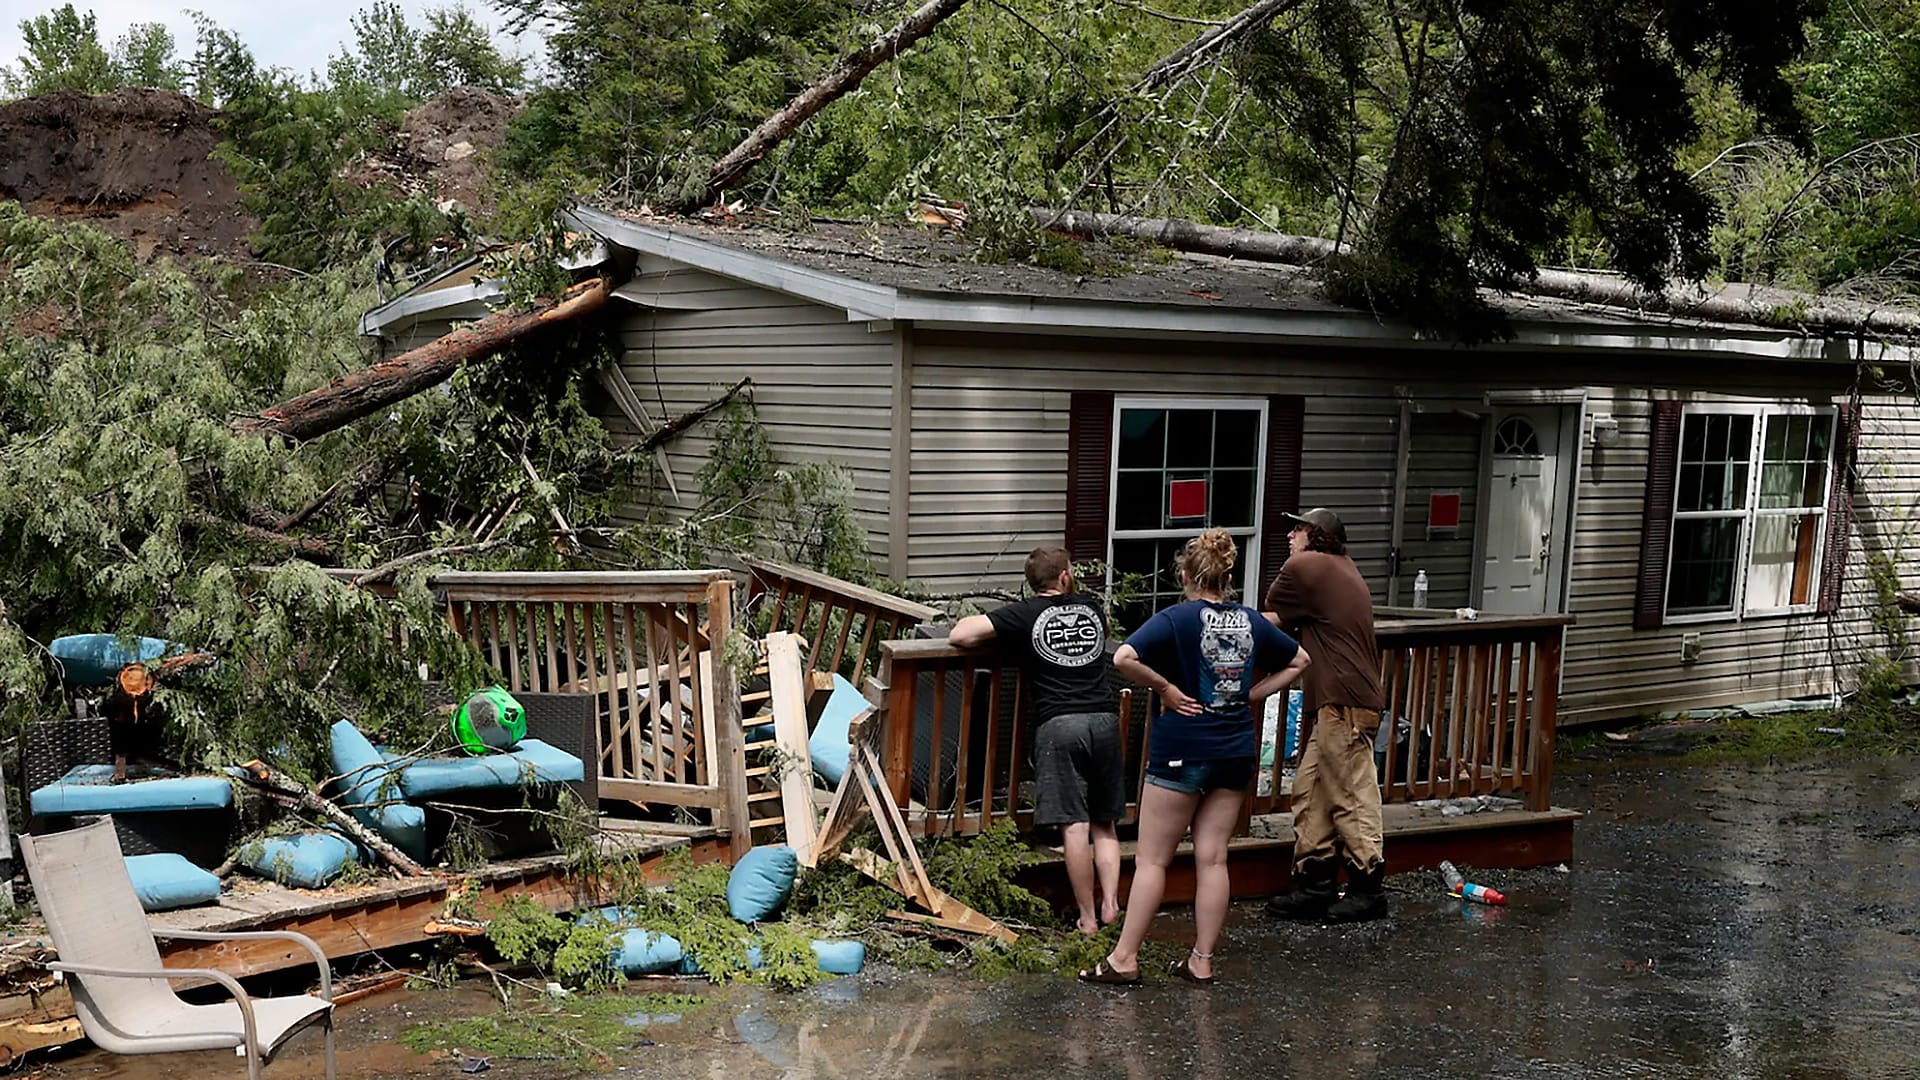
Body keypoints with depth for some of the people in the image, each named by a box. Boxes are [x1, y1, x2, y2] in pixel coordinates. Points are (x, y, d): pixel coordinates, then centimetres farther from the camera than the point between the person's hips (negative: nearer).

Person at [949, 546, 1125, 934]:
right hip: (1104, 721, 4)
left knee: (1074, 826, -3)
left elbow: (960, 635, -3)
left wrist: (994, 628, 20)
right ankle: (1110, 903, 5)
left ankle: (1088, 917, -2)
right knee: (1104, 824, 15)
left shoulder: (1024, 614, 3)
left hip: (1059, 724, -4)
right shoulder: (1090, 608, 16)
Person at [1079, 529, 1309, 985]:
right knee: (1212, 858, 9)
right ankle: (1202, 961, 13)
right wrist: (1252, 695, 12)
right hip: (1236, 751, 5)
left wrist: (1165, 687, -13)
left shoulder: (1179, 618, -12)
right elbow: (1299, 661, 19)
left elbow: (1124, 658, -26)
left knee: (1152, 859, 1)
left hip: (1181, 749, -5)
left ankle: (1124, 959, 5)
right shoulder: (1251, 622, 5)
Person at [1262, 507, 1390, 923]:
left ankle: (1368, 889, 3)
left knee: (1352, 796, -3)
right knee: (1309, 789, 12)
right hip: (1341, 700, 10)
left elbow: (1269, 621, 2)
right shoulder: (1343, 567, 20)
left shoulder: (1303, 568, -7)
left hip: (1344, 703, -10)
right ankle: (1314, 884, 14)